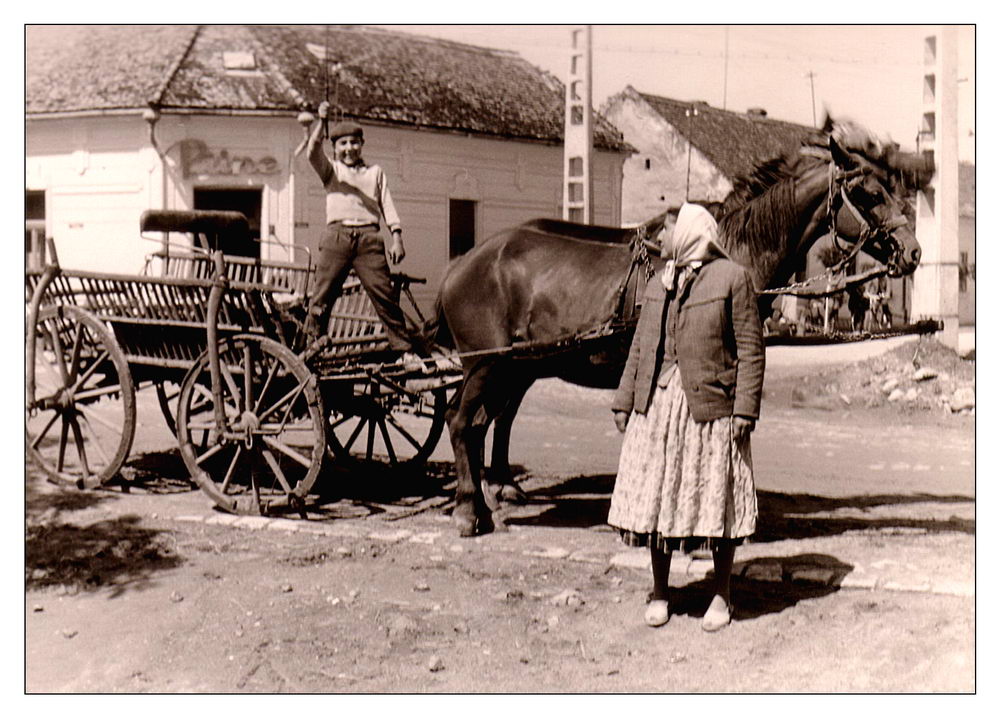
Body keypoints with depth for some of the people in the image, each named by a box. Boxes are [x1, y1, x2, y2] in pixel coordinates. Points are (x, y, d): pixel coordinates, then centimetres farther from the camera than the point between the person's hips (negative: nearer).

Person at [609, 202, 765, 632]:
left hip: (711, 407, -5)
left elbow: (751, 350, -7)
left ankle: (721, 595, 19)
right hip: (657, 404, 5)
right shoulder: (657, 285, 13)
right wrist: (624, 401, 11)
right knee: (654, 497, 8)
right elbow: (640, 348, 16)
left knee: (717, 499, 4)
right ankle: (659, 592, 23)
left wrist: (745, 408, -13)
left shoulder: (732, 279, -4)